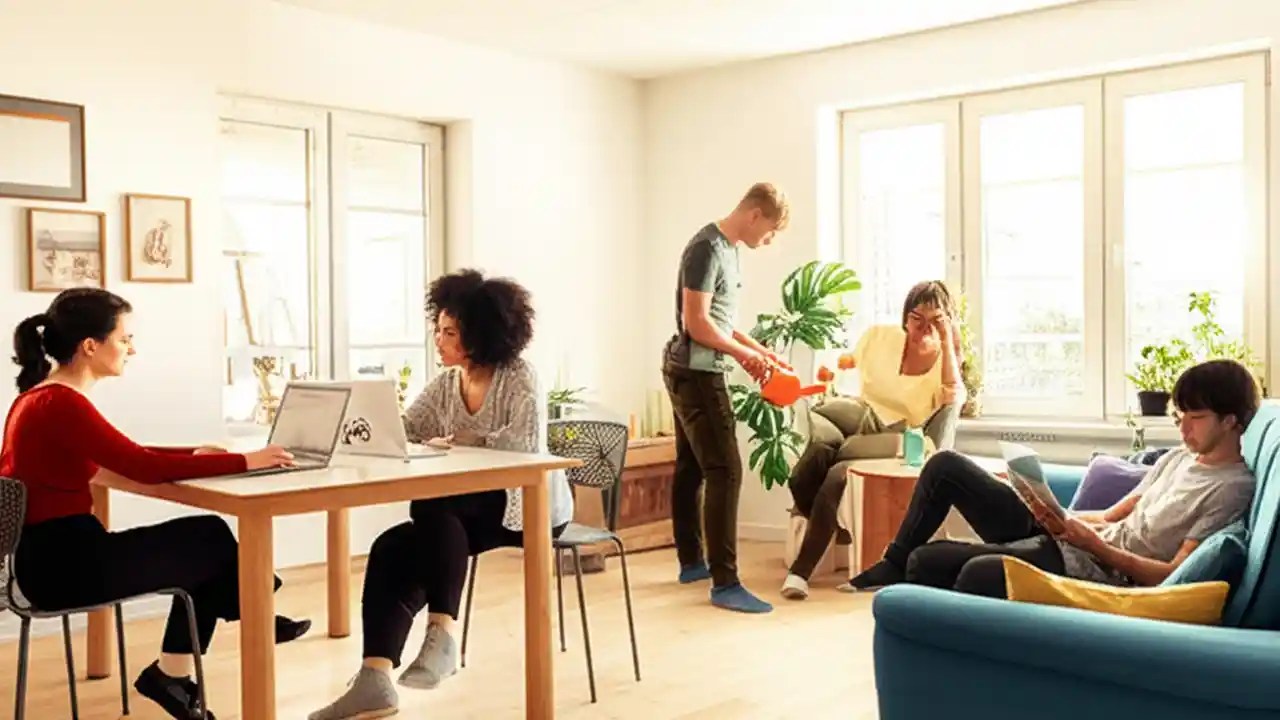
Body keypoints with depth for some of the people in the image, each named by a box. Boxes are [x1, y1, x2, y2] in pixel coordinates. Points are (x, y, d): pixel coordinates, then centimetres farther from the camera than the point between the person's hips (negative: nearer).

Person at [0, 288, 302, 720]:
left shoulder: (44, 396, 10)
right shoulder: (60, 404, -21)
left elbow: (129, 455, 18)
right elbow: (144, 467, -24)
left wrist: (196, 454, 7)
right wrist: (244, 462, -18)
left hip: (56, 552, 9)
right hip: (63, 563, -9)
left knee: (205, 542, 11)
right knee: (211, 540, 3)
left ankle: (172, 676, 17)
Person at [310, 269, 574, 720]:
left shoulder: (518, 378, -12)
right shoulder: (446, 383, 9)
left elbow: (525, 442, -27)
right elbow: (402, 432, 2)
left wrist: (458, 441, -24)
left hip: (527, 504, -7)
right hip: (472, 509, 7)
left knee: (429, 505, -31)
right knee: (392, 549, -15)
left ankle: (441, 633, -26)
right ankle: (375, 681, -23)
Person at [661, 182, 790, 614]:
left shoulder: (728, 248, 13)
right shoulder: (707, 248, -17)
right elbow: (696, 323, -20)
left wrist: (758, 349, 10)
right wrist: (742, 354, -9)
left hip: (692, 372, 10)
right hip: (696, 373, -10)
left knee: (691, 467, 16)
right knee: (725, 471, -12)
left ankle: (691, 562, 26)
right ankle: (725, 583, -10)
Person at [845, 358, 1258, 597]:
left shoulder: (1234, 488, -7)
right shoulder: (1177, 459, 18)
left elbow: (1175, 573, -15)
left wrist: (1093, 544, -21)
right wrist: (1060, 519, -3)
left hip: (1098, 571, -9)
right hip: (1063, 540, 9)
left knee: (980, 573, -39)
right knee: (945, 467, 1)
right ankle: (895, 565, 13)